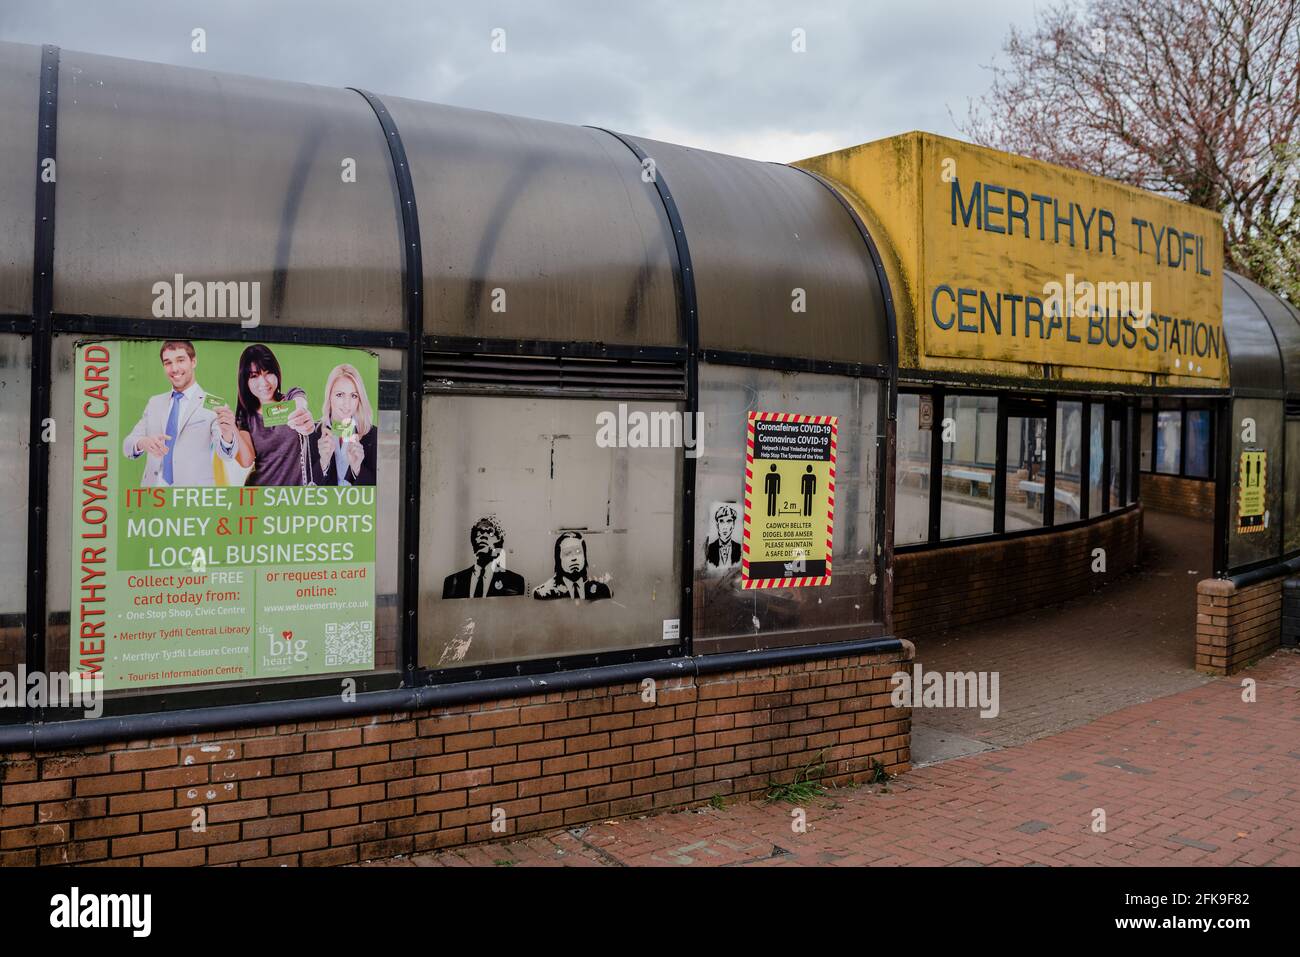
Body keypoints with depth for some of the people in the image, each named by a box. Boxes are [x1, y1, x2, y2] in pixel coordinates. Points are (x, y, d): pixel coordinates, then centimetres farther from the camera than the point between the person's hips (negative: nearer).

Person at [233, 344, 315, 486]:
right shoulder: (245, 415, 5)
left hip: (295, 488, -1)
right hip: (259, 484, 1)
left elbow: (299, 408, -26)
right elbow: (246, 460, -7)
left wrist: (304, 418, -49)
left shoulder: (293, 397, 0)